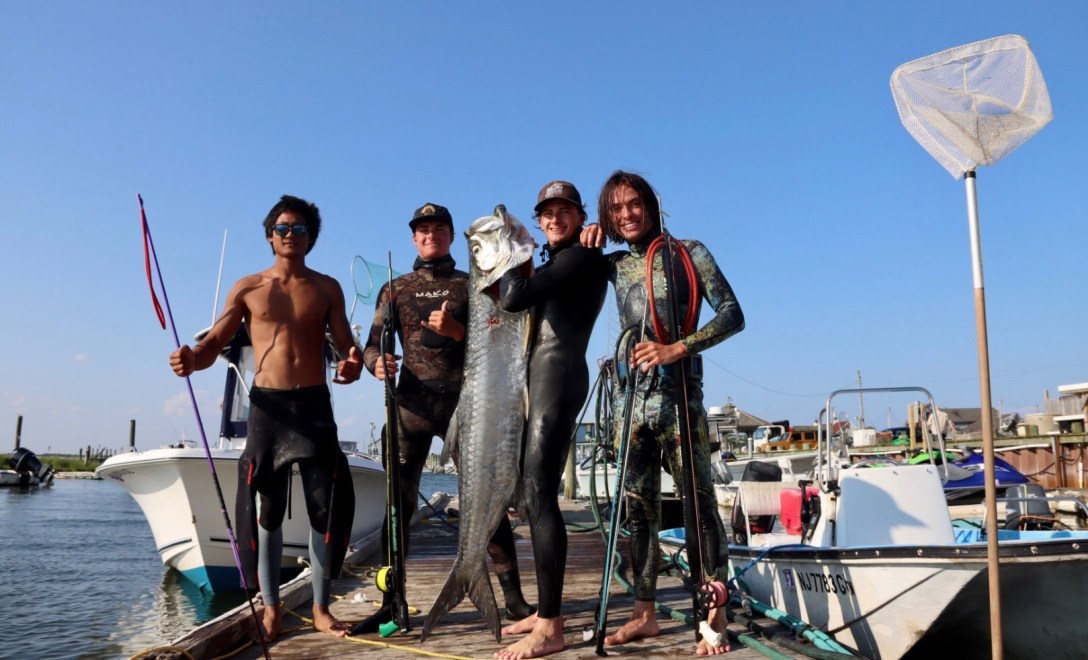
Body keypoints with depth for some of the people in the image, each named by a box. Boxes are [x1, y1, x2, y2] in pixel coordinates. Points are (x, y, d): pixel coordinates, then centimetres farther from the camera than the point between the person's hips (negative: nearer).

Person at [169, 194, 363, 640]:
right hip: (266, 405, 0)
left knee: (326, 506, -2)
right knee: (266, 509, 2)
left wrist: (352, 364, -20)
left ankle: (321, 608, 9)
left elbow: (346, 344, 4)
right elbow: (214, 343, 4)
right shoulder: (248, 289, 9)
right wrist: (192, 360, -19)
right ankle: (271, 608, 13)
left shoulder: (326, 289, 10)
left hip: (314, 403, 0)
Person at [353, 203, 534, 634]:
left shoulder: (471, 285, 12)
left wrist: (456, 331, -13)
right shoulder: (396, 289, 16)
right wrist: (377, 363, -15)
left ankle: (514, 598, 4)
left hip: (465, 400, -1)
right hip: (412, 402, 2)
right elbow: (373, 343, 8)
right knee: (399, 502, 1)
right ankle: (391, 602, 11)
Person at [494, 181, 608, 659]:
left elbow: (513, 297, -17)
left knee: (538, 495, -15)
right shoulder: (557, 263, 24)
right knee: (534, 493, 8)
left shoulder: (583, 256, -6)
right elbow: (520, 303, 20)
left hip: (558, 373, -10)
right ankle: (545, 610, 15)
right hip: (540, 375, 10)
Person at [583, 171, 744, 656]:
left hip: (679, 396, -4)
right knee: (639, 506, 8)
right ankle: (645, 614, 17)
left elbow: (732, 315, -5)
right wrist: (585, 239, 7)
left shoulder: (688, 253, 2)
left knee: (698, 502, -4)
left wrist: (678, 347, -19)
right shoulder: (615, 265, 12)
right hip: (632, 397, 5)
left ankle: (715, 619, 4)